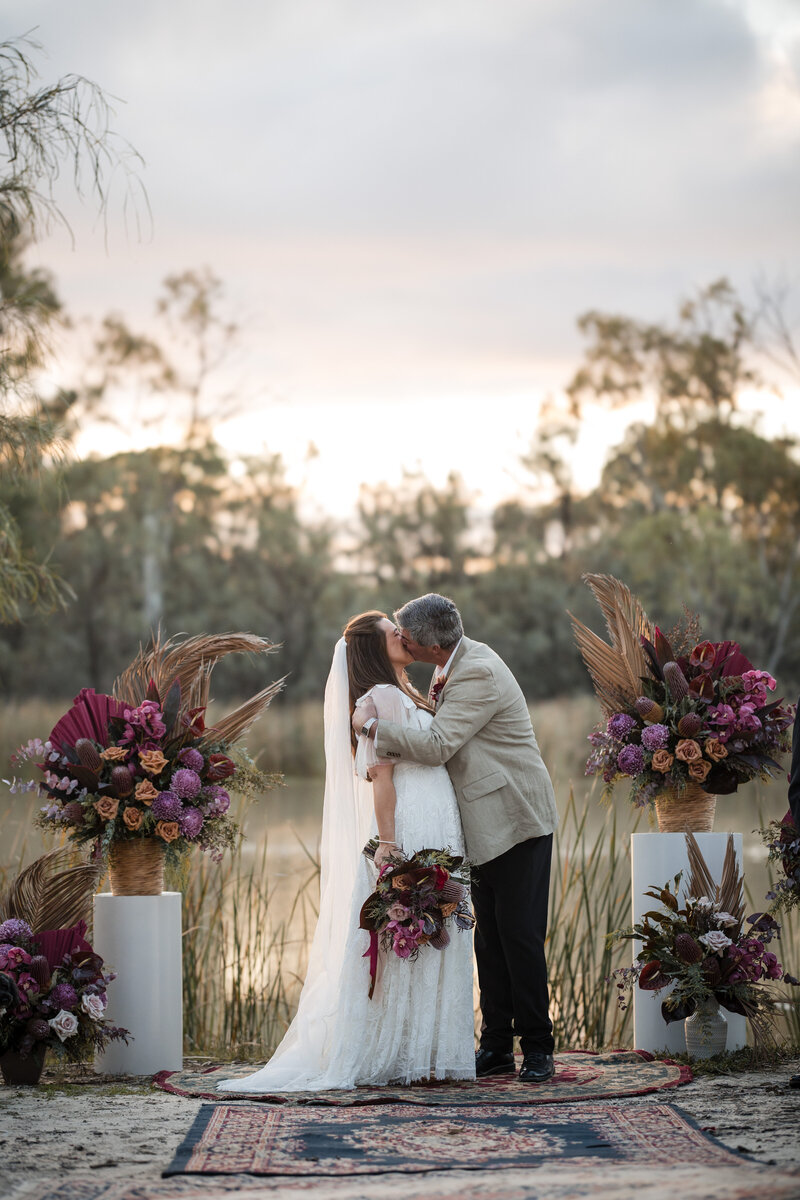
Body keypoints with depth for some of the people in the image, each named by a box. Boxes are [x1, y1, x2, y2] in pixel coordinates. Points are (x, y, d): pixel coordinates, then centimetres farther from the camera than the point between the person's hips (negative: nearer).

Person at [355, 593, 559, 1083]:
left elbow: (437, 746, -26)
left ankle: (538, 1048, 2)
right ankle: (497, 1045, 14)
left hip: (515, 819, -10)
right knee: (490, 937, 9)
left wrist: (374, 725, -17)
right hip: (486, 826, 10)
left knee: (519, 934, -6)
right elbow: (444, 734, 20)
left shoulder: (478, 675, -22)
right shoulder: (460, 662, 9)